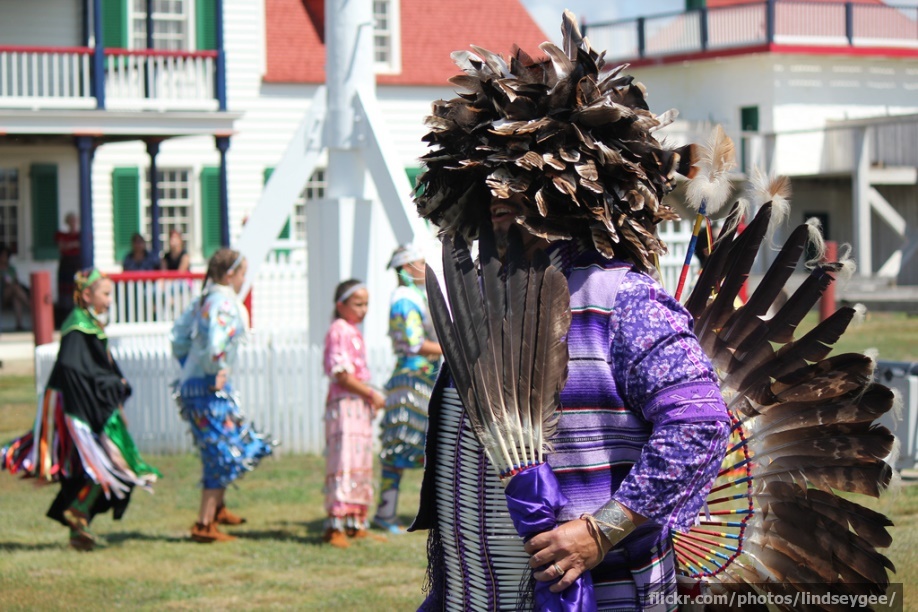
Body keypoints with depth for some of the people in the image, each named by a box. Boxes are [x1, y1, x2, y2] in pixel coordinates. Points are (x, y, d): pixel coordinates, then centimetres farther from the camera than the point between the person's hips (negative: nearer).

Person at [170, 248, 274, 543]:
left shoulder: (205, 300, 12)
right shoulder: (224, 303, -17)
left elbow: (179, 334, 19)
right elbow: (215, 345, -31)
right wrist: (217, 374, -16)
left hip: (191, 383, 10)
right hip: (210, 389, -10)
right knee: (223, 455, -4)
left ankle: (217, 509, 31)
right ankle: (204, 525, -2)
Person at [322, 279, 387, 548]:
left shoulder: (353, 332, 18)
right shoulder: (339, 331, -12)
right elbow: (342, 375, -18)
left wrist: (370, 398, 9)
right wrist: (372, 394, -12)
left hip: (360, 407, 10)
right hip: (344, 405, -10)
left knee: (361, 465, 12)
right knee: (344, 464, -13)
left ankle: (355, 524, 18)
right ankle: (335, 526, -14)